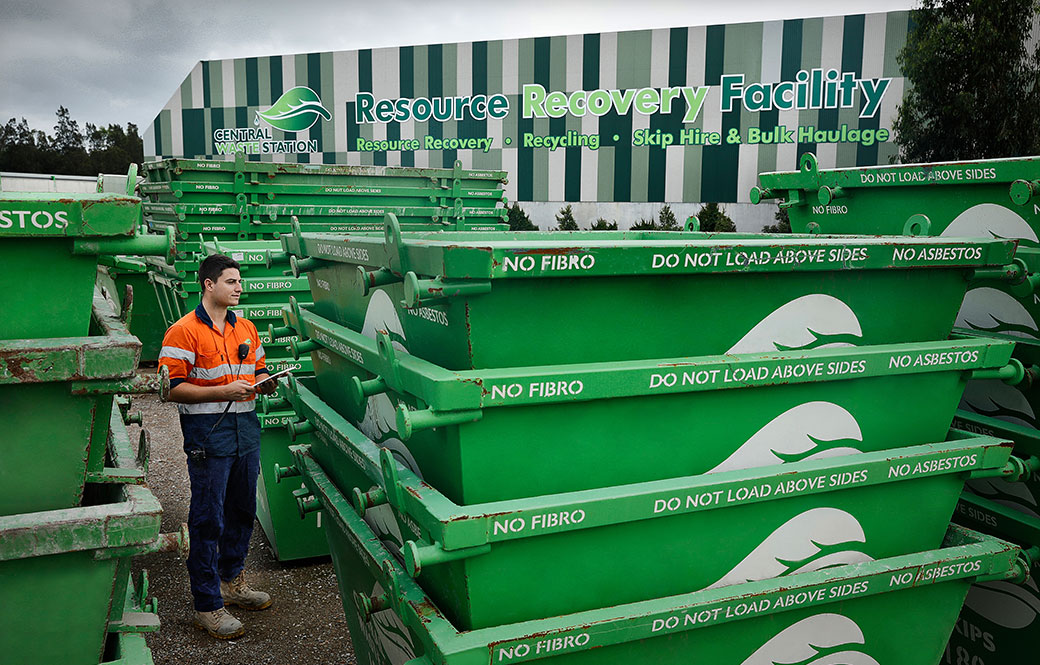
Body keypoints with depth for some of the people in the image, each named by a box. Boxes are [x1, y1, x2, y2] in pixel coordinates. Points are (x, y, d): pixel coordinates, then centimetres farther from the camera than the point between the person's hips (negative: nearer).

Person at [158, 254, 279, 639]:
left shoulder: (246, 329, 14)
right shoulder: (184, 332, -8)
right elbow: (172, 388, -13)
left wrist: (266, 382, -1)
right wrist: (222, 392, -22)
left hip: (246, 427, 7)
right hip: (207, 432, -7)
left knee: (242, 511, 16)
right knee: (208, 519, -1)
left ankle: (231, 581, 34)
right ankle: (207, 604, 9)